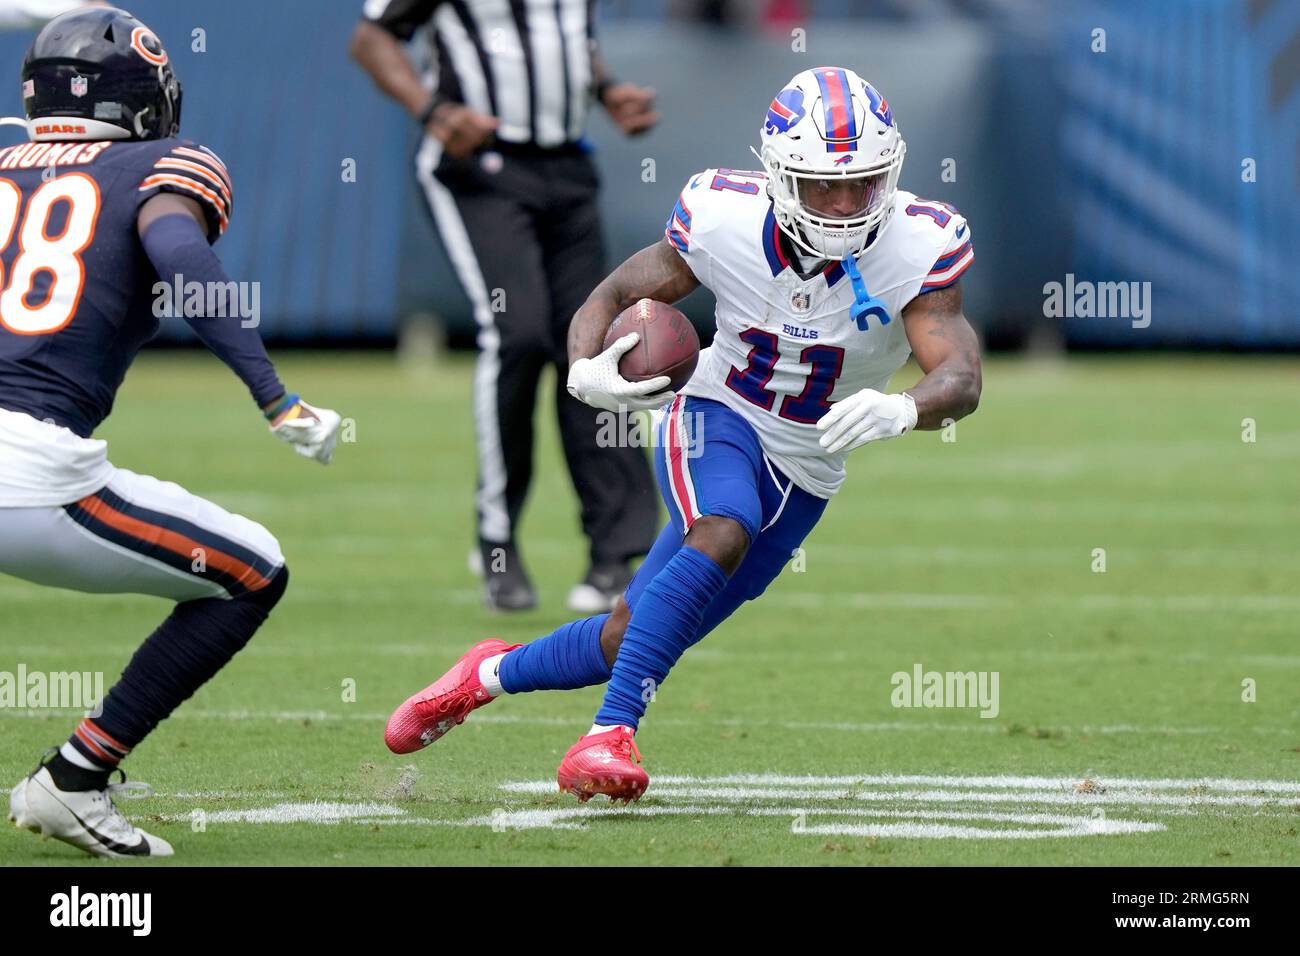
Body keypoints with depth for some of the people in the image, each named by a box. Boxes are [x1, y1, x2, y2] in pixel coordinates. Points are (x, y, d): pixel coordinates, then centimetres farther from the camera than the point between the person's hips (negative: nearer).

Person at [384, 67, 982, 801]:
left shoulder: (915, 249, -22)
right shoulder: (727, 222, -18)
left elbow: (961, 377, -30)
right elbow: (616, 295, -5)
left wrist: (903, 409, -53)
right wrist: (587, 370, -28)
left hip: (804, 475, 2)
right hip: (718, 418, -2)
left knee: (630, 643, 5)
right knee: (725, 534, -37)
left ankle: (493, 675, 34)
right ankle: (611, 736, -33)